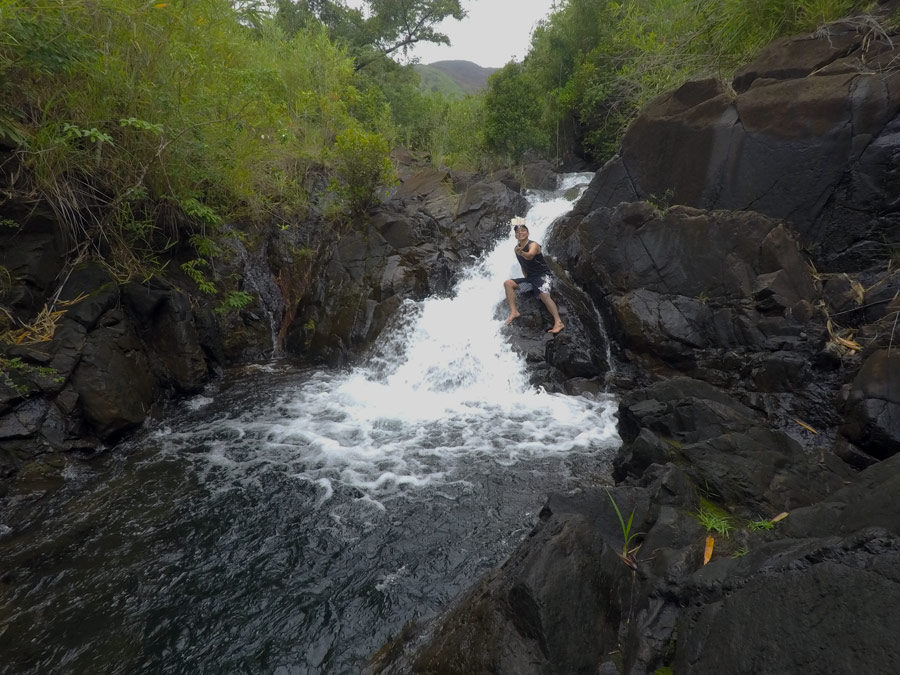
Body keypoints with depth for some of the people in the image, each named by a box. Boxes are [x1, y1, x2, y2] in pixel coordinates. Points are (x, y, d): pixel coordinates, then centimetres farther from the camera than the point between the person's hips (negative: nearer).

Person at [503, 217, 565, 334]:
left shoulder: (533, 245, -15)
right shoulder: (517, 248, 7)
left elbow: (530, 256, -39)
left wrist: (521, 253, -60)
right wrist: (525, 277, 7)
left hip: (542, 275, -7)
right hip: (529, 277, 7)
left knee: (544, 294, -34)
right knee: (508, 283, -9)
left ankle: (558, 323, -34)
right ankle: (514, 312, -16)